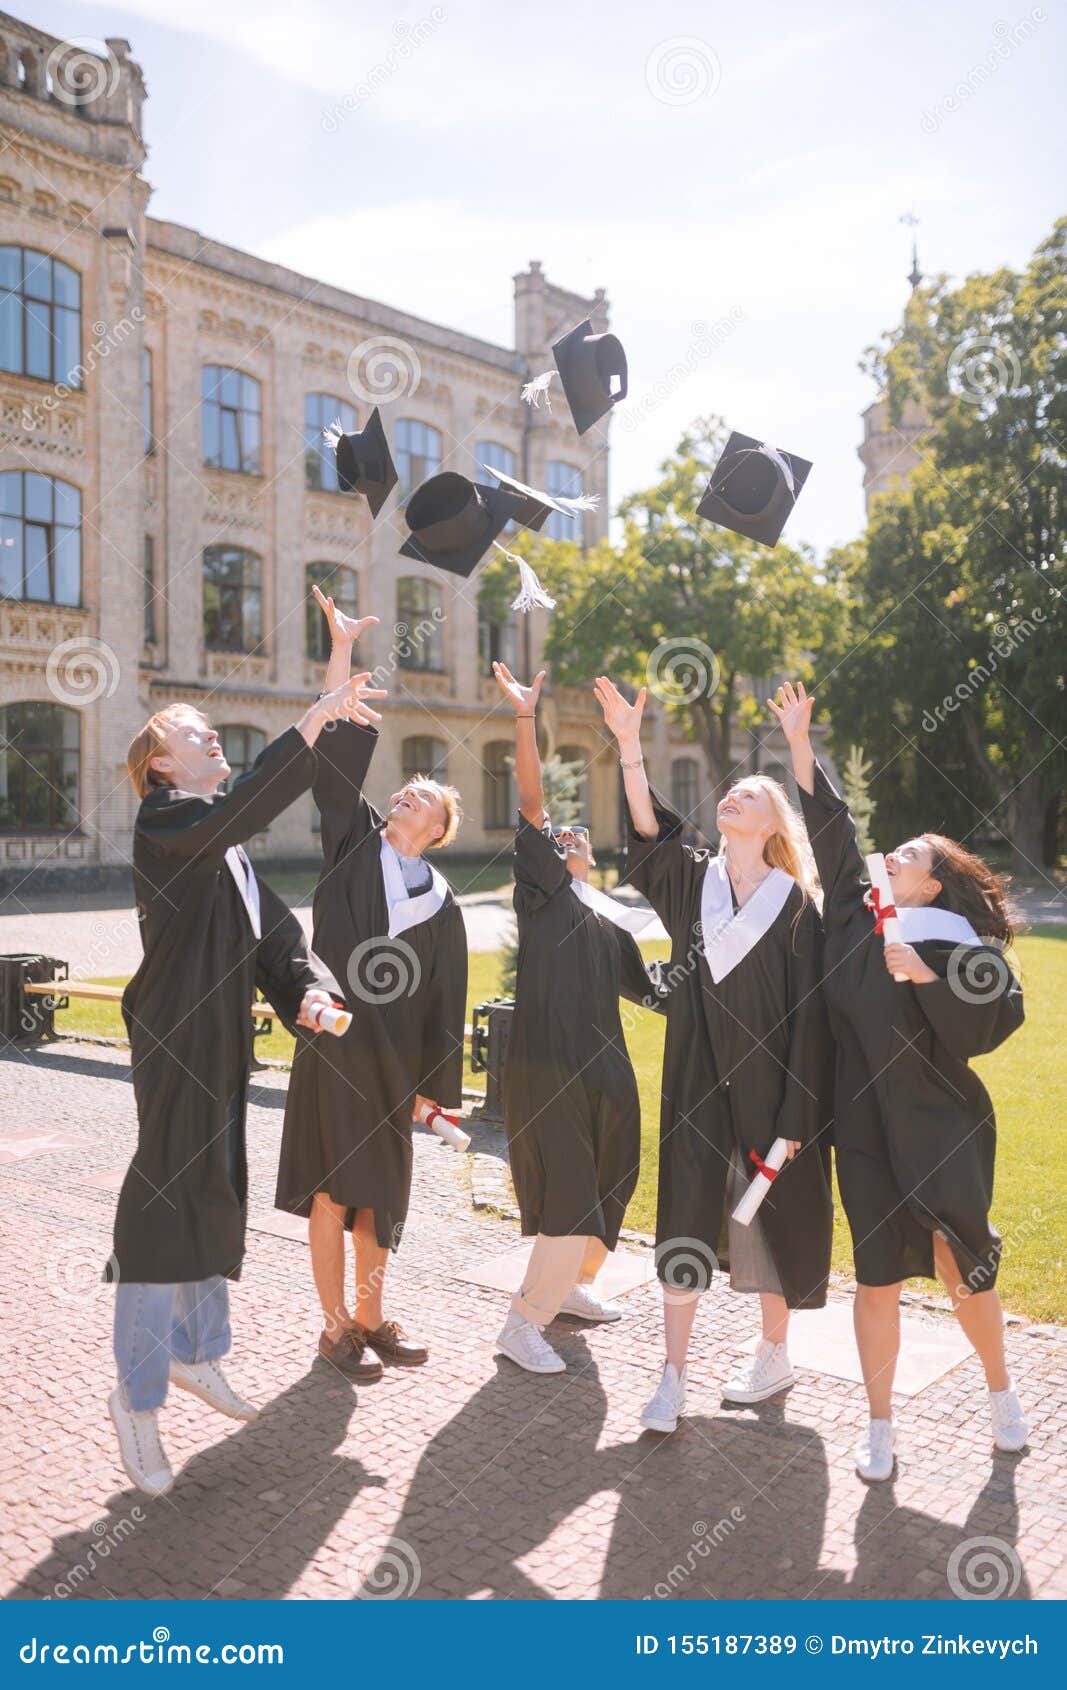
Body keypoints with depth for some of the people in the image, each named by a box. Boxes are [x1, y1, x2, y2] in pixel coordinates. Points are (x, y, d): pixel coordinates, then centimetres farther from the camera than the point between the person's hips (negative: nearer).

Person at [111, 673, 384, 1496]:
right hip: (174, 1041, -9)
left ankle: (196, 1352, 36)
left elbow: (278, 935, 12)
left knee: (215, 1197, 18)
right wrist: (316, 719, -32)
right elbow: (242, 807, -31)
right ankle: (139, 1397, 9)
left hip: (220, 1043, 9)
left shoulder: (230, 849, 17)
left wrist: (311, 987, -8)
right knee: (167, 1205, -5)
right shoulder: (164, 819, -9)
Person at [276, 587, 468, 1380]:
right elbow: (342, 750, -6)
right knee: (332, 1189, 3)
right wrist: (343, 649, -11)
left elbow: (446, 998, 7)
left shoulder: (442, 903, 6)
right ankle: (337, 1325, 18)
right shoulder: (353, 841, 1)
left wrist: (434, 1081, 4)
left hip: (395, 1055, 3)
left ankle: (371, 1314, 28)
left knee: (380, 1189, 12)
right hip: (335, 1039, -2)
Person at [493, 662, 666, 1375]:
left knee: (606, 1186, 17)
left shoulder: (615, 921, 18)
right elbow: (532, 807, -12)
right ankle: (523, 1325, 3)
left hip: (604, 1069, 7)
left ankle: (571, 1285, 40)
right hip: (546, 1066, -7)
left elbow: (647, 989, 26)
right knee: (567, 1196, -8)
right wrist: (525, 721, -20)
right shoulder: (542, 890, 0)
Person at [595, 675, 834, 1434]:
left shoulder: (796, 905, -7)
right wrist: (629, 741, -26)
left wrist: (796, 1115, -12)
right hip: (696, 1082, 3)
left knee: (771, 1218, 12)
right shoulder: (693, 880, 3)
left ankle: (775, 1355, 33)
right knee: (685, 1220, 4)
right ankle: (675, 1376, 14)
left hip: (770, 1085, -2)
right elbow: (650, 829, -15)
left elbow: (809, 1014, -8)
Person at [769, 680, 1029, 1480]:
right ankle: (880, 1428, 20)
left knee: (959, 1267, 0)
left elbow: (1002, 1014, -15)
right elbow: (831, 831, 5)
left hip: (942, 1126, -3)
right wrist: (801, 744, 4)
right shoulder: (855, 918, 6)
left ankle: (1001, 1390, 30)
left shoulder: (955, 940, -4)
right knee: (878, 1278, 6)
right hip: (866, 1126, 3)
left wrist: (927, 976, -24)